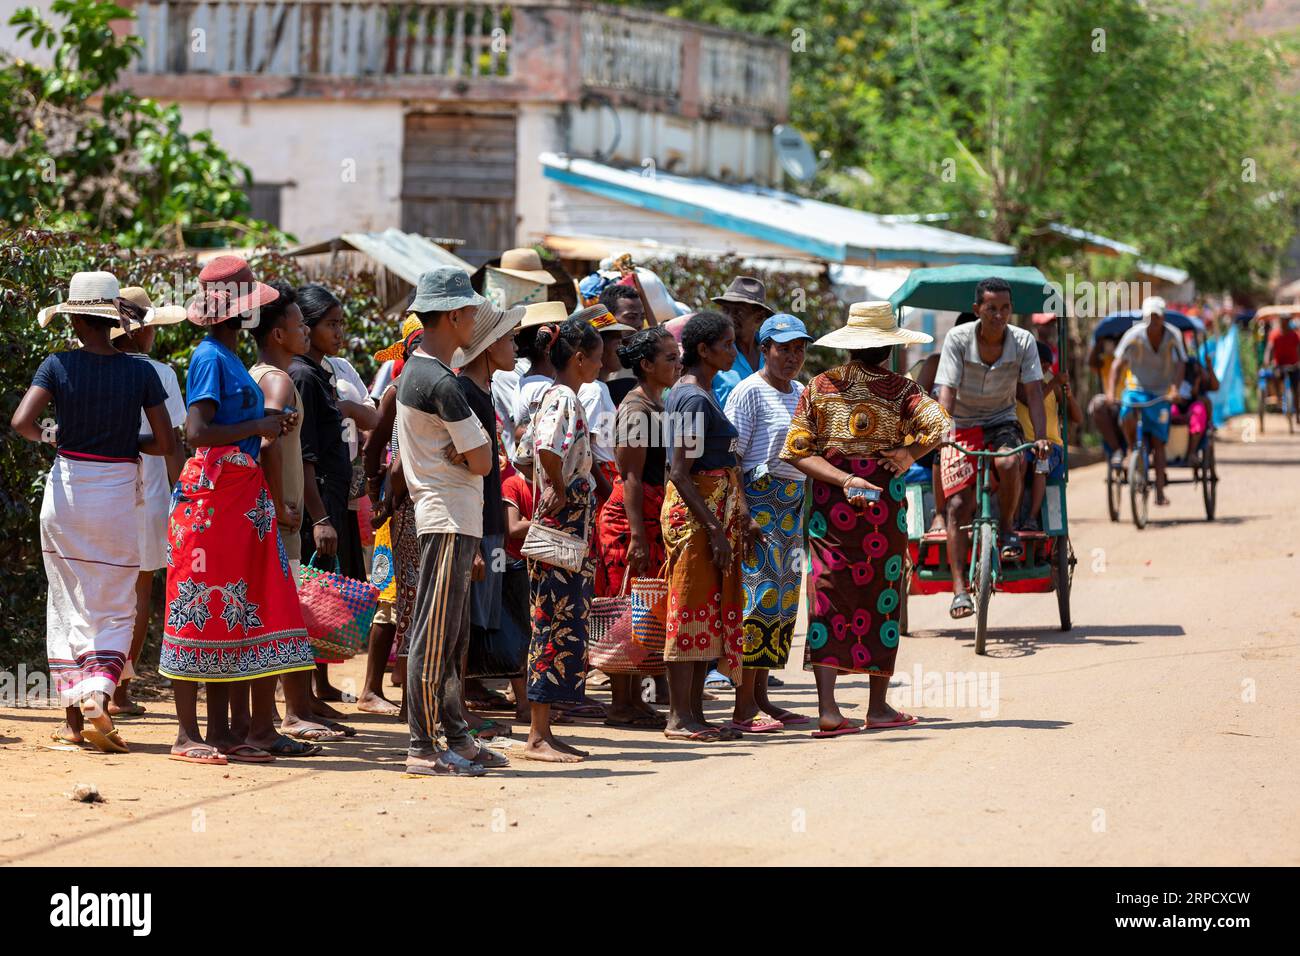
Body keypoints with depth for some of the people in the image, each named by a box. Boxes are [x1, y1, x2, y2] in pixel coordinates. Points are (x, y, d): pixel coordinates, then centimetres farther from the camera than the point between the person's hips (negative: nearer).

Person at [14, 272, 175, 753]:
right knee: (115, 610, 8)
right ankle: (98, 695, -15)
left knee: (67, 604, 10)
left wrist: (48, 435, 5)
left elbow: (21, 421, -16)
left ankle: (73, 716, 10)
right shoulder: (141, 372, -4)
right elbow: (166, 443, -4)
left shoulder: (58, 366, -6)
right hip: (118, 496, 0)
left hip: (66, 491, 1)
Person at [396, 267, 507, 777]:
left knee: (452, 637, 13)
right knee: (435, 636, -8)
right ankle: (423, 749, -7)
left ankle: (457, 738, 18)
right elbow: (481, 461, -16)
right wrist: (463, 451, 0)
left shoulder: (412, 372, 14)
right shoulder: (440, 382, -17)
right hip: (450, 519, -10)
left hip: (442, 518, 10)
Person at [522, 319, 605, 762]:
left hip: (571, 526, 10)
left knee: (561, 625, 11)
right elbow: (547, 448, -31)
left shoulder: (563, 397, 16)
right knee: (556, 625, -8)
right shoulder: (563, 398, -14)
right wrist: (560, 489, -17)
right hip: (561, 522, -10)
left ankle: (543, 732, 14)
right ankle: (538, 737, -5)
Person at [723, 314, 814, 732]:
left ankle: (760, 697, 14)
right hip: (758, 497, -8)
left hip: (792, 503, 8)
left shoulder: (799, 393, 16)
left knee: (784, 596, 8)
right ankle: (743, 707, -10)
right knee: (759, 591, -11)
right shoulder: (749, 392, -8)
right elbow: (731, 455, -12)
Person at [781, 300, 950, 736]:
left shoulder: (818, 387, 5)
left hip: (829, 501, 2)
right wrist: (909, 454, -7)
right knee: (881, 597, 9)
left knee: (827, 598, 1)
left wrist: (842, 479, -8)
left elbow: (797, 450, -2)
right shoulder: (898, 389, -4)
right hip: (882, 500, -2)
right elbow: (939, 425, -19)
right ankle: (878, 707, 16)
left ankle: (827, 708, -10)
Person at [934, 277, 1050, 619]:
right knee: (958, 504, -14)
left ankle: (1009, 527, -6)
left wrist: (1040, 437, -27)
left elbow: (1033, 392, -13)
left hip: (1001, 423, 1)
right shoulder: (958, 339, -12)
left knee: (1009, 463, -34)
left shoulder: (1023, 341, -8)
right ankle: (959, 589, -14)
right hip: (962, 426, 0)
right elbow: (947, 391, -17)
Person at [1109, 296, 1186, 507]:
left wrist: (1174, 388, -35)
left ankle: (1160, 492, -2)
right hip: (1136, 388, 0)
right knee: (1126, 416, -33)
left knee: (1158, 441, -4)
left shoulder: (1172, 337, -10)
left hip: (1160, 393, 0)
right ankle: (1132, 448, -1)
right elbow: (1118, 363, -14)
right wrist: (1111, 391, -27)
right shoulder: (1134, 335, -12)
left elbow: (1180, 365, -17)